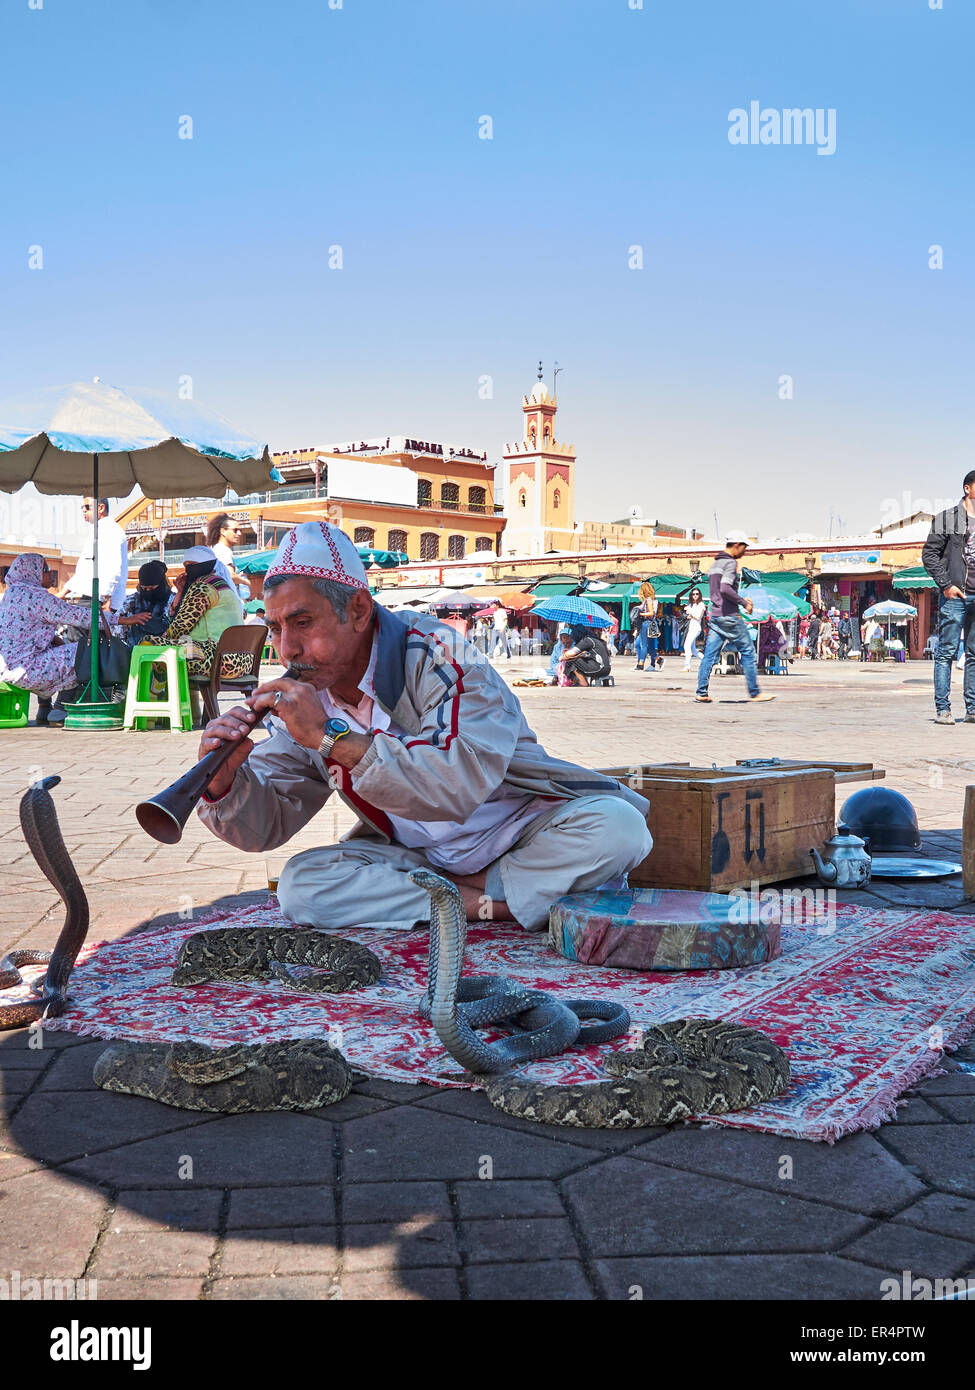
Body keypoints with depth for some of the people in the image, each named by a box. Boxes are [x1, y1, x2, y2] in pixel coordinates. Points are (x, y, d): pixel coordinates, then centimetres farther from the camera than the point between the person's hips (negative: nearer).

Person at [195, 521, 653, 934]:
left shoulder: (436, 656, -21)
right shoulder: (304, 696, -3)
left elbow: (463, 785, -37)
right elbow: (266, 827, -3)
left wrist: (333, 737, -38)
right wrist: (224, 780, -26)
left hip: (521, 835, -4)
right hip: (416, 857, 5)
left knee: (616, 826, -32)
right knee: (299, 886, -22)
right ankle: (495, 904, -18)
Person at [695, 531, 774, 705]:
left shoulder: (715, 564, 19)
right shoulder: (730, 562, -10)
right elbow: (725, 589, -23)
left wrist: (741, 600, 20)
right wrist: (744, 603, -13)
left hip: (715, 615, 9)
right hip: (729, 616, -9)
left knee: (710, 654, 4)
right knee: (747, 651, 0)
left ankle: (701, 693, 0)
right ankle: (754, 693, 3)